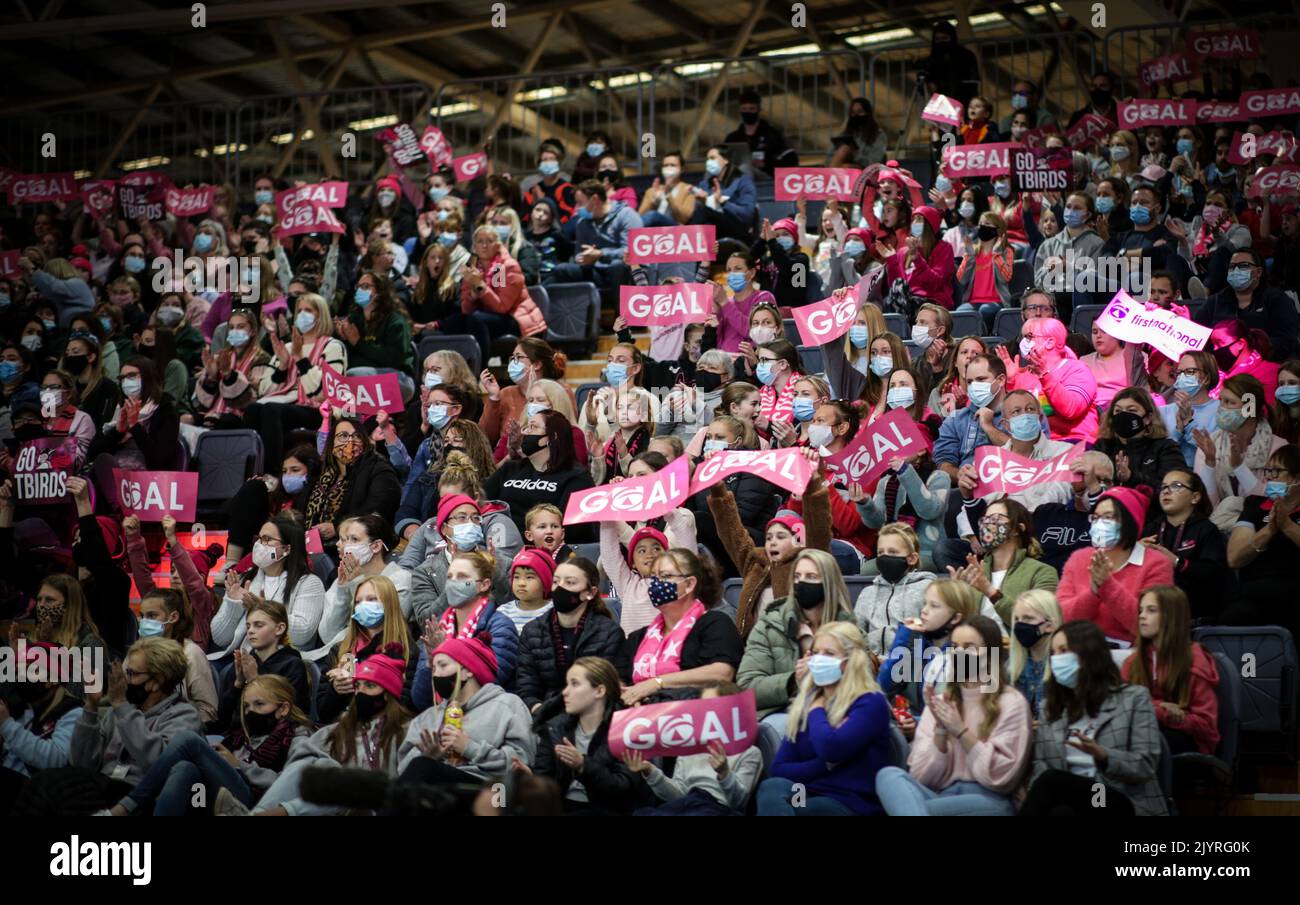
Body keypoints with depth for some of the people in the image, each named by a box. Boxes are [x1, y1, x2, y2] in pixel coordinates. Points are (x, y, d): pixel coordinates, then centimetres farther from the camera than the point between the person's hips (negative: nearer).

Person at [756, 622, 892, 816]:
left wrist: (817, 711, 0)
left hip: (851, 805, -5)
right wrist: (824, 764, -7)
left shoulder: (870, 703, -2)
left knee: (772, 804, -30)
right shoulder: (805, 702, 17)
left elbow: (831, 748, -21)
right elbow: (778, 769, 10)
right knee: (772, 787, -30)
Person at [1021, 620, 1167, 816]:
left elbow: (1146, 767, 0)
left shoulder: (1134, 698, 10)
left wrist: (1102, 755, -20)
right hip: (1070, 802, 3)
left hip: (1126, 805, -3)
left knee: (1052, 781, -32)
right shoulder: (1050, 712, 22)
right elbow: (1040, 772, 10)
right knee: (1061, 812, -37)